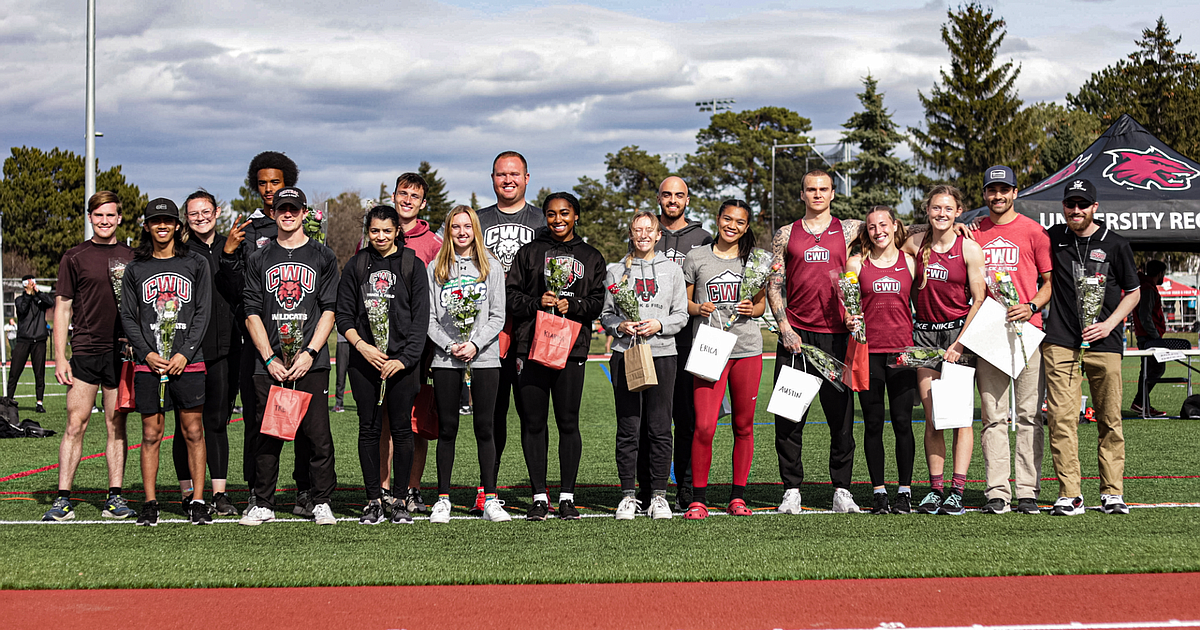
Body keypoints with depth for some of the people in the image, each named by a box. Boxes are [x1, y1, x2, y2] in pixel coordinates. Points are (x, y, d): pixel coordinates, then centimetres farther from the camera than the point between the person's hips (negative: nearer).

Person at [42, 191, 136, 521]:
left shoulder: (131, 258, 10)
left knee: (116, 426, 5)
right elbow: (62, 307, 4)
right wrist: (59, 357, -3)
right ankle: (63, 499, -3)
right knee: (75, 425, -5)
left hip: (122, 353, 2)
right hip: (84, 352, -2)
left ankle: (115, 497, 9)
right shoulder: (75, 257, 4)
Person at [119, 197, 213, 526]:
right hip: (148, 364, 1)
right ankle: (150, 504, 6)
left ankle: (197, 501, 4)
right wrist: (147, 353, -7)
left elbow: (203, 313, 3)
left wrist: (185, 354, -8)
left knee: (193, 432, 0)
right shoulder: (135, 269, 11)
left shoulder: (196, 265, 8)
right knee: (151, 434, 2)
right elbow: (127, 317, 8)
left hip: (188, 363, -1)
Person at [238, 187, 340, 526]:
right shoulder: (259, 259, 13)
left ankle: (322, 503, 5)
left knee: (317, 434, -5)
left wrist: (309, 354, -9)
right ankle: (263, 504, 10)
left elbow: (329, 311, 3)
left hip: (311, 363, -1)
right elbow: (252, 313, 8)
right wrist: (270, 358, -4)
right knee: (267, 435, 1)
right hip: (269, 363, 1)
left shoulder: (323, 257, 9)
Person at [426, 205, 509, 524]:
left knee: (484, 428, 0)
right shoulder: (436, 268, 8)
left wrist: (475, 344, -11)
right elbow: (429, 317, 4)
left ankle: (490, 500, 4)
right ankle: (443, 499, 7)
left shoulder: (491, 267, 7)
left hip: (484, 357, 0)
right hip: (445, 360, 0)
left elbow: (497, 316, 2)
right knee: (446, 429, 2)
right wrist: (450, 346, -10)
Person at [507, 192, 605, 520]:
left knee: (568, 422, -1)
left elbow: (598, 302, 7)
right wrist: (537, 303, -10)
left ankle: (567, 496, 7)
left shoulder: (591, 257, 14)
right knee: (533, 422, 0)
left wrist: (572, 305, -10)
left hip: (571, 347, 0)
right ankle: (539, 496, 7)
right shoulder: (529, 252, 13)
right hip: (530, 344, 0)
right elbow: (510, 294, 7)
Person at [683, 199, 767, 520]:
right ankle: (698, 498, -1)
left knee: (744, 425, 6)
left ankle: (738, 496, 17)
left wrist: (752, 309, -5)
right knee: (704, 426, -11)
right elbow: (683, 302, 11)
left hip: (748, 349, 2)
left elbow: (761, 304, 17)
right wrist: (699, 308, -9)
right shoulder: (696, 258, 5)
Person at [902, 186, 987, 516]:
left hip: (959, 331, -3)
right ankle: (935, 489, 5)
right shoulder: (915, 243, 3)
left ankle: (957, 491, -7)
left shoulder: (970, 248, -6)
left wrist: (960, 343, -12)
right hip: (924, 332, 3)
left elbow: (980, 300, -6)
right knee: (931, 417, 1)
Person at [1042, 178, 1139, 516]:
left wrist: (1108, 324, -5)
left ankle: (1112, 492, 10)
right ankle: (1069, 494, -4)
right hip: (1060, 343, 1)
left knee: (1110, 420, 2)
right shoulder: (1053, 238, 9)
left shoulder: (1115, 244, 4)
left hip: (1104, 343, -1)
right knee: (1062, 418, -7)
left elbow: (1133, 293, 8)